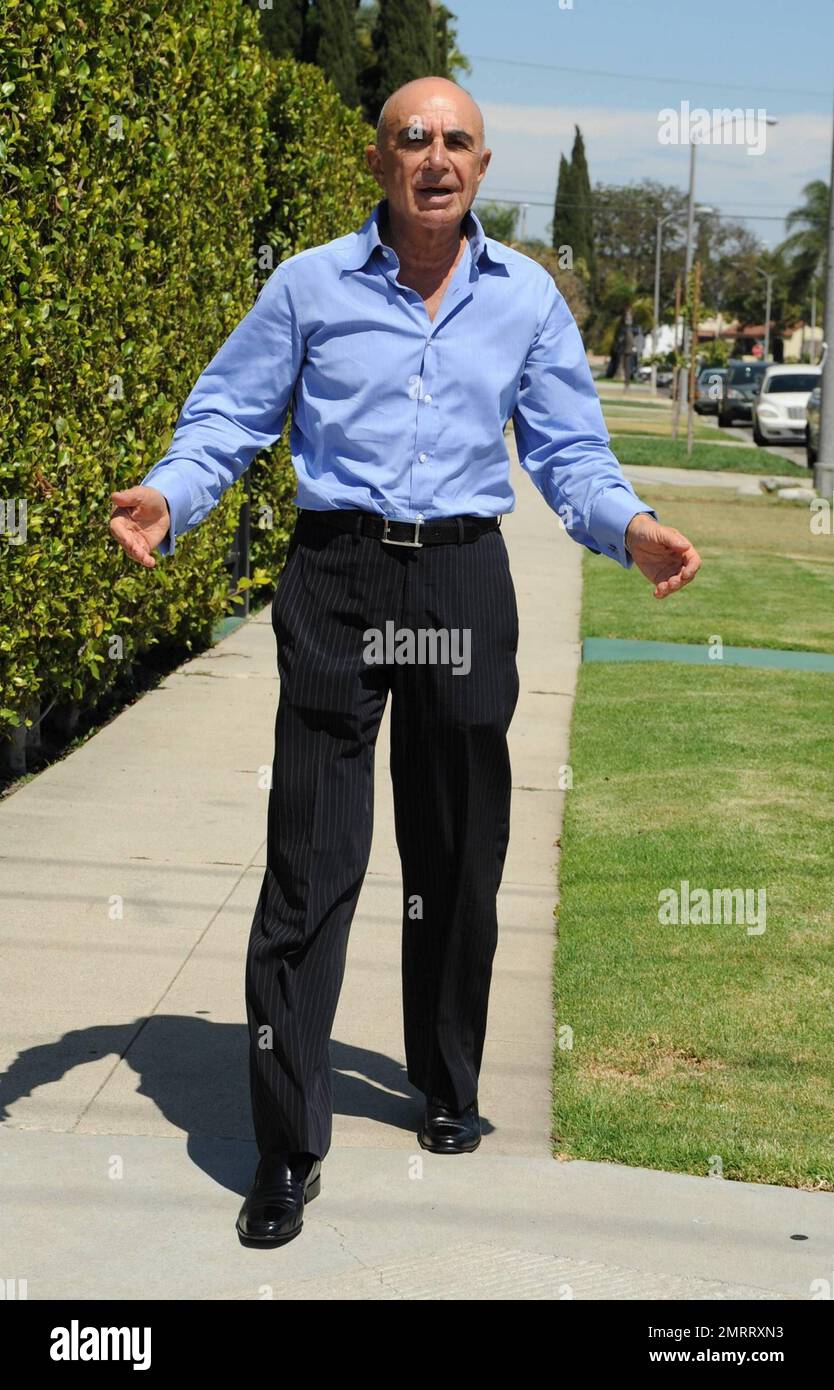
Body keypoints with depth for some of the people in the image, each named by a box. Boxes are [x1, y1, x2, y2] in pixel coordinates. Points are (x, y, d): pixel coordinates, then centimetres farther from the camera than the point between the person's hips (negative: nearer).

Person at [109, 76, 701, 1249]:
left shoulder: (528, 297, 7)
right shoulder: (310, 285, 1)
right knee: (311, 865, -6)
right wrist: (166, 499, -18)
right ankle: (288, 1149, 0)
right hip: (337, 581, -2)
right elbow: (229, 416, 2)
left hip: (464, 583, 2)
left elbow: (568, 449, 8)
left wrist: (628, 527, -11)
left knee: (459, 860, 13)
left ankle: (448, 1086, 33)